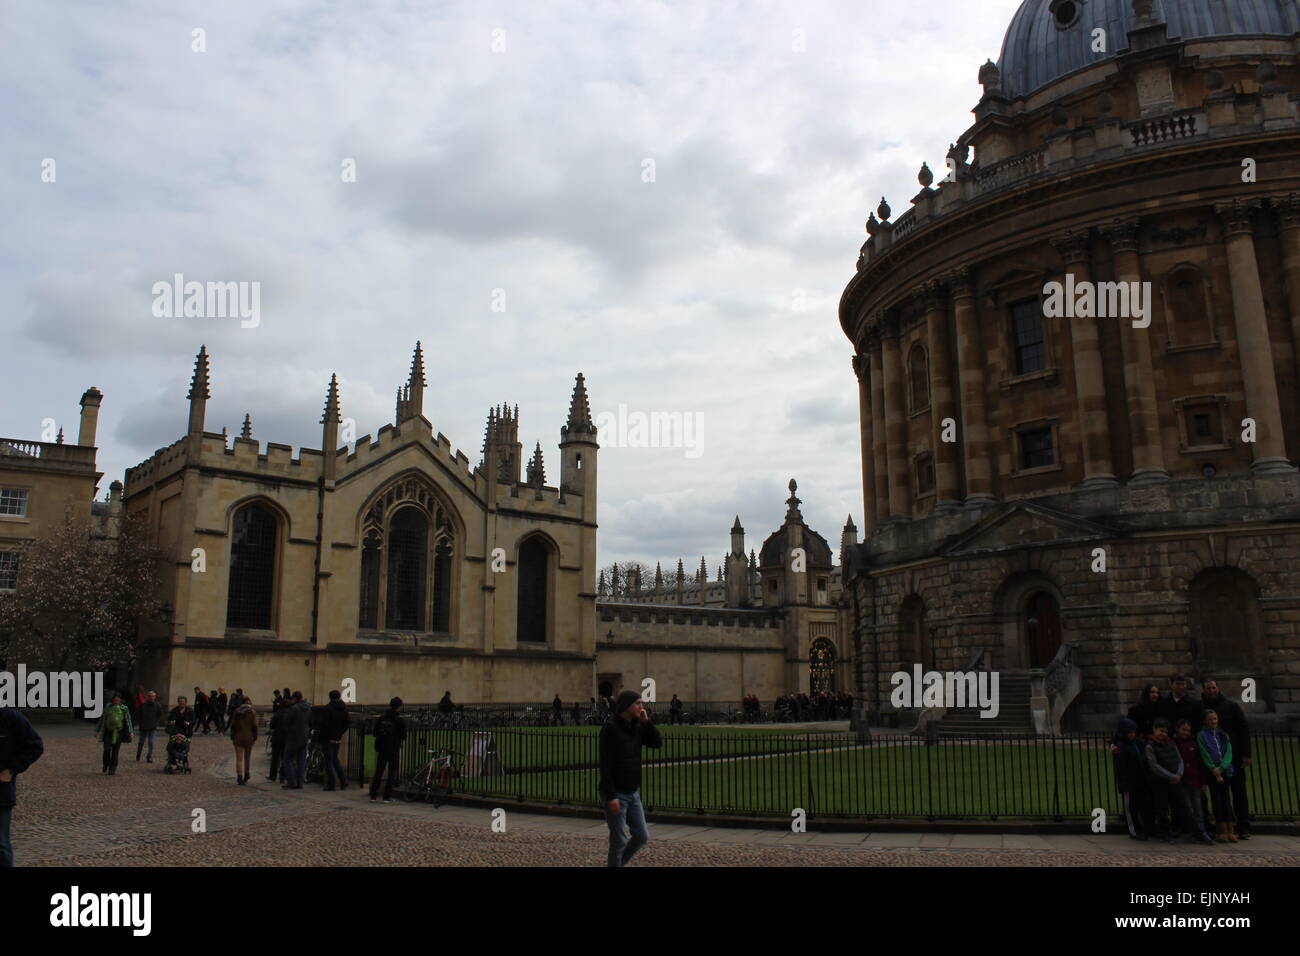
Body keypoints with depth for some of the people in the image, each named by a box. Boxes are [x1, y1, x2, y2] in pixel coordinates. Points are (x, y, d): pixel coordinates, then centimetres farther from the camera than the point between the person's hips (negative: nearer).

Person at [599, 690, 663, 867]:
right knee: (619, 841, 0)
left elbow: (657, 743, 4)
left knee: (642, 836, 11)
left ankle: (619, 863, 28)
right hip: (616, 794, -8)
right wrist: (611, 796, -22)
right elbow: (604, 764, -18)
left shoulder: (637, 726, 8)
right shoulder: (610, 728, -15)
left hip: (633, 793, 8)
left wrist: (646, 721, -6)